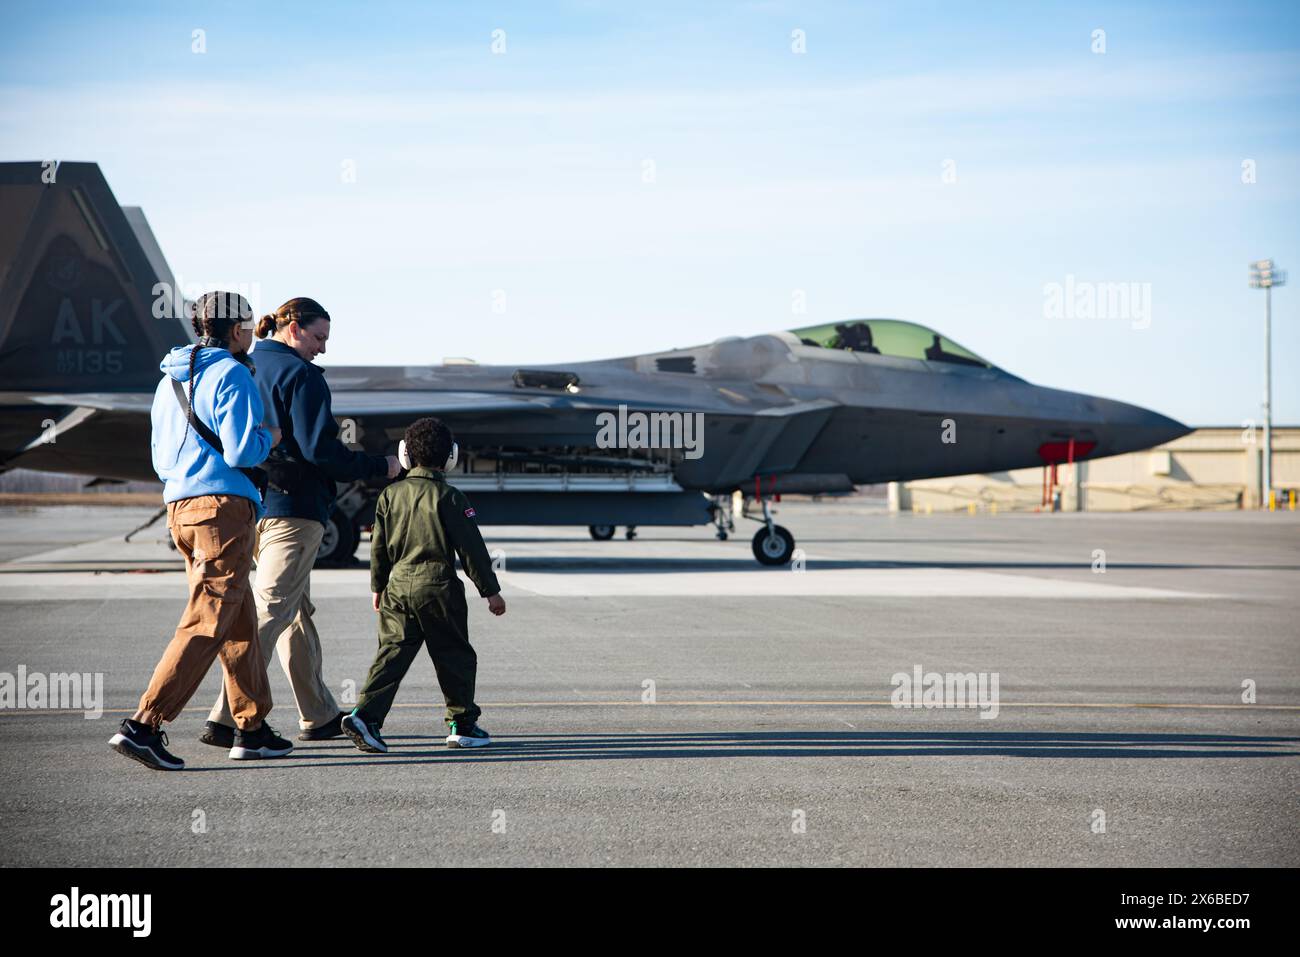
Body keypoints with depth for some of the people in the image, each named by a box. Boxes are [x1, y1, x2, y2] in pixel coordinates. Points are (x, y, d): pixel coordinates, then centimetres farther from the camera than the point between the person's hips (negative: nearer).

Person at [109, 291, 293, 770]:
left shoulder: (170, 380, 19)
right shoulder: (231, 375, -8)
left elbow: (161, 460, 22)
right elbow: (241, 451, -17)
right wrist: (269, 438, 4)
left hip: (179, 505, 9)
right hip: (224, 505, -9)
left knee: (240, 621, 16)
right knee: (206, 623, -11)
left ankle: (252, 728, 20)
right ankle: (144, 725, -19)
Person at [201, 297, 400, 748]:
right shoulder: (300, 376, -11)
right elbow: (320, 450, -17)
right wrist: (380, 467, -8)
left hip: (252, 507, 9)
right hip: (293, 508, -9)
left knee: (298, 611, 17)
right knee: (271, 611, -10)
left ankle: (319, 715, 24)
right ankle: (226, 719, -17)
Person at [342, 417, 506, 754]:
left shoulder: (390, 494, 7)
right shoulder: (450, 497, -6)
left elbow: (379, 546, 12)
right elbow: (472, 548, -5)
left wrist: (377, 587, 25)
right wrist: (490, 590, 2)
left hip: (398, 584, 4)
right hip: (438, 585, -4)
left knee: (393, 651, 2)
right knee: (455, 656, 8)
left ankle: (365, 714, -14)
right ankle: (463, 724, 13)